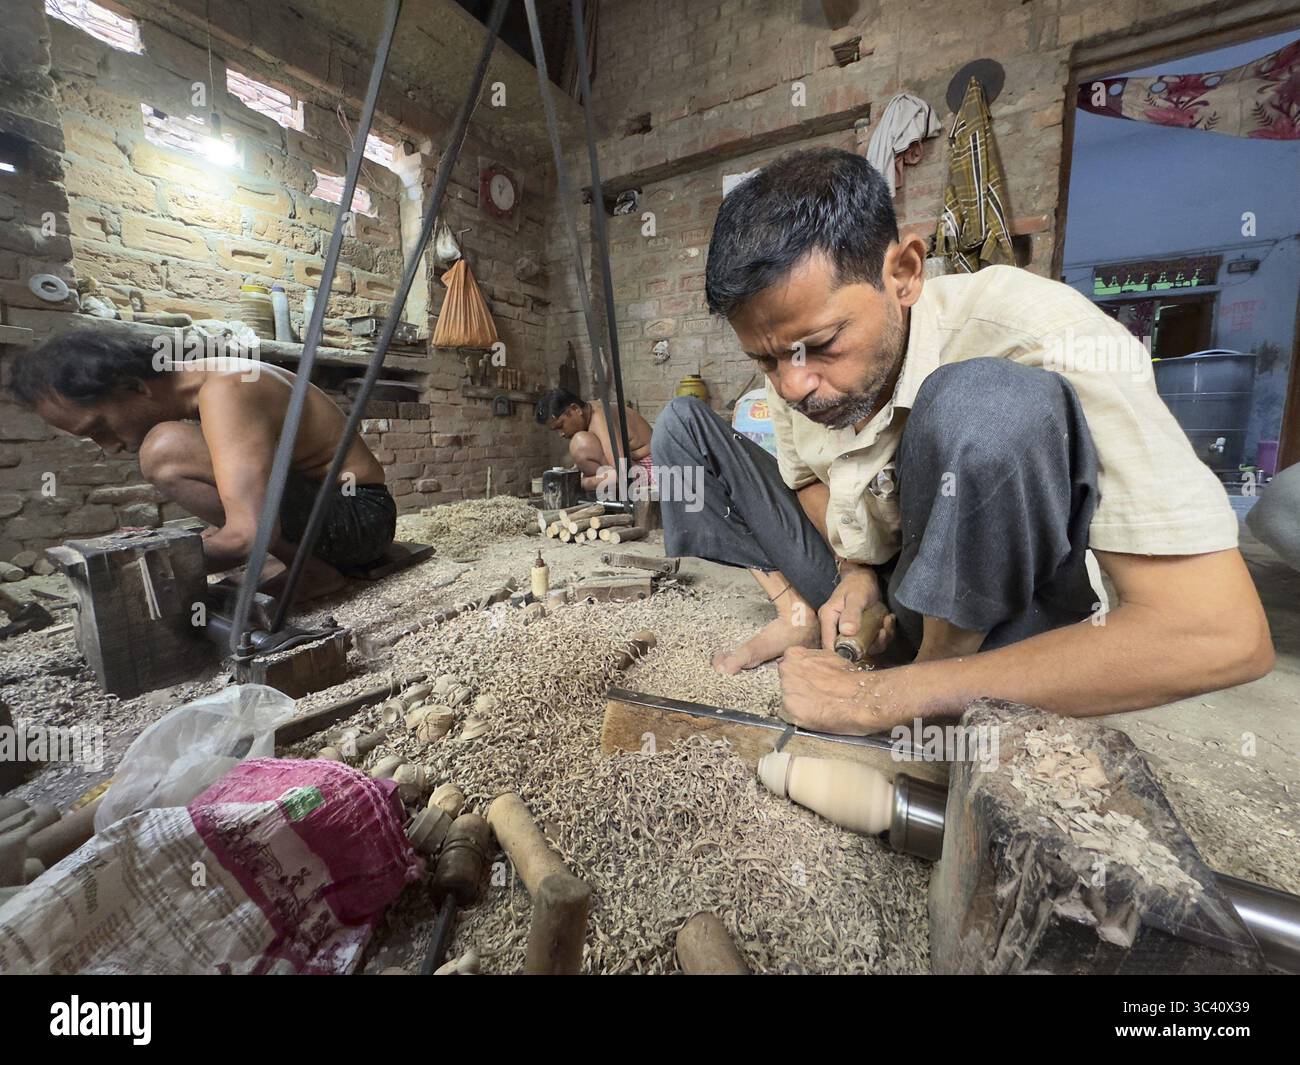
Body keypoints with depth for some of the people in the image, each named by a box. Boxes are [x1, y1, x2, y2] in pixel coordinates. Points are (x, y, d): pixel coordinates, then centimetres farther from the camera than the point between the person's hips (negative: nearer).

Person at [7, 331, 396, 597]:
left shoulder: (225, 391, -19)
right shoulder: (201, 384, 11)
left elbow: (249, 534, -30)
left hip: (359, 517, -9)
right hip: (323, 508, 9)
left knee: (166, 451, -20)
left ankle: (310, 569, -10)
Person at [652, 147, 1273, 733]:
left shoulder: (1041, 339, -27)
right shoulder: (793, 367, -10)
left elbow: (1223, 633, -32)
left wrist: (882, 694, -32)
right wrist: (852, 570, -13)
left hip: (984, 625, -4)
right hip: (859, 592, 5)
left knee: (983, 401, -36)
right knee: (684, 426, -1)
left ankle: (927, 673, -14)